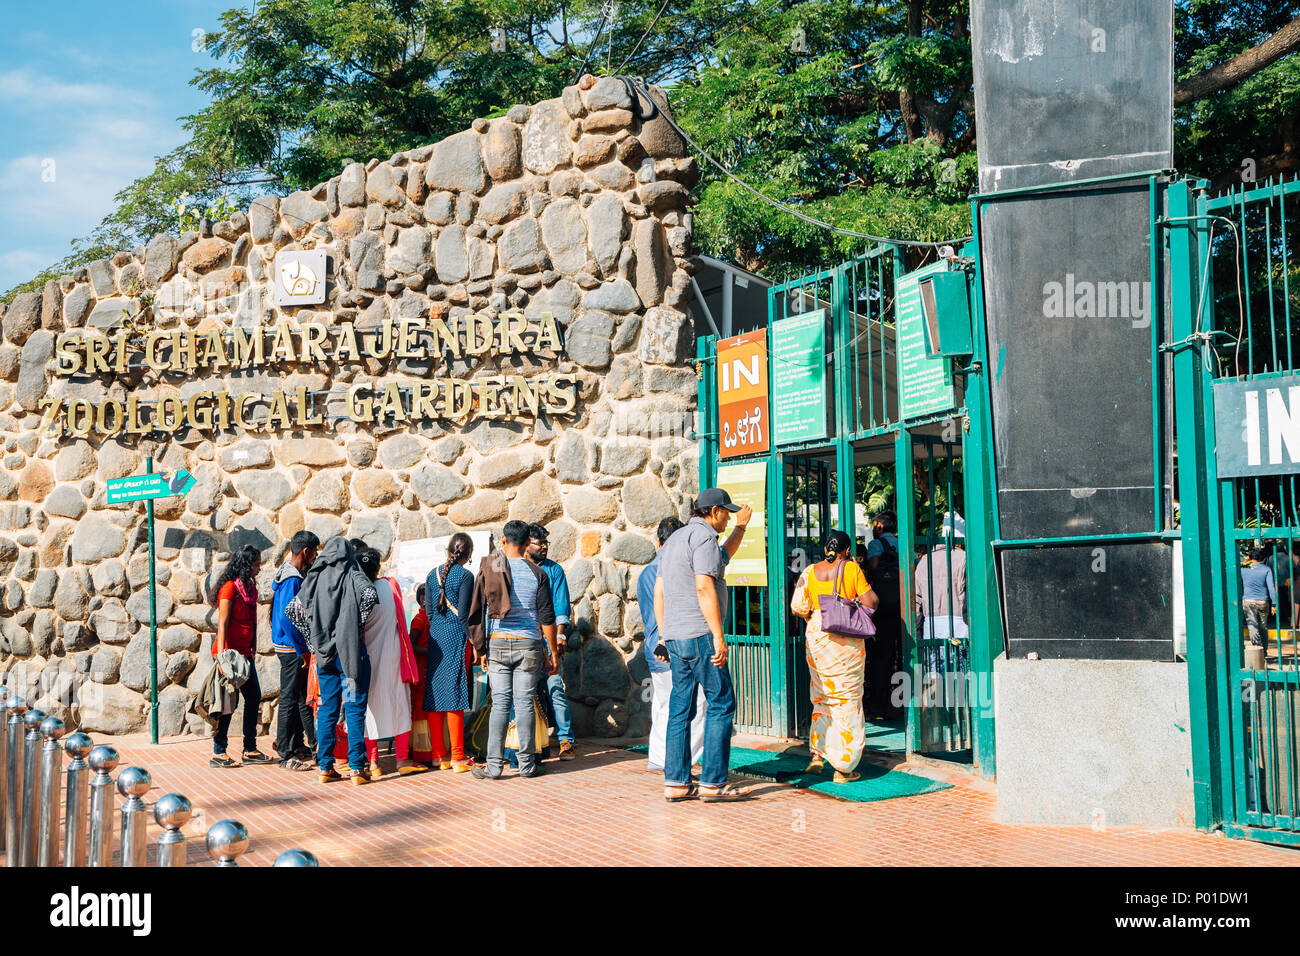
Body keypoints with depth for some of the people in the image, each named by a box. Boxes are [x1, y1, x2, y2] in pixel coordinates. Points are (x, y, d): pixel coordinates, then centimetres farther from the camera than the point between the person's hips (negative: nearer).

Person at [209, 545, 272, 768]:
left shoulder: (249, 588, 13)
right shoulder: (230, 587, -12)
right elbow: (222, 624, -16)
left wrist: (252, 649, 16)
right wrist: (221, 656, -21)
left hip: (244, 654, 9)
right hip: (229, 653, -9)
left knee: (254, 697, 10)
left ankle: (250, 749, 17)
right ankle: (218, 753, 1)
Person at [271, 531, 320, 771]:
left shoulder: (287, 573, 12)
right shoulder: (292, 579, -19)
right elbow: (286, 618, -25)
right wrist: (302, 650, -20)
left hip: (295, 649, 10)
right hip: (292, 649, -10)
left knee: (302, 697, 17)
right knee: (290, 699, -3)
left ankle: (297, 746, 27)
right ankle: (286, 755, 3)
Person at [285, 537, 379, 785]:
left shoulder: (314, 578, 7)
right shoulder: (352, 576, -5)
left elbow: (292, 609, 8)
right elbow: (371, 594, -24)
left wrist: (312, 639, 10)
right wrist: (359, 622, -9)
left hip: (324, 651, 4)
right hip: (350, 649, -4)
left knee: (327, 709, 10)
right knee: (354, 709, 0)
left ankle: (325, 767, 11)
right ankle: (356, 768, -3)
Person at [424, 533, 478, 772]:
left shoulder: (433, 574, 10)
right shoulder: (465, 575, -7)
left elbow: (428, 610, 11)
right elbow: (463, 613, -10)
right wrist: (473, 642, -3)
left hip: (435, 636, 6)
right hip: (456, 636, -6)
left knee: (433, 693, 7)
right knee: (454, 696, -5)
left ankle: (439, 755, 12)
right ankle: (457, 758, -3)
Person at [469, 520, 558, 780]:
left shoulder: (488, 570, 1)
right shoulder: (537, 573, -1)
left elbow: (476, 613, 1)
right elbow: (547, 618, -2)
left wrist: (480, 648, 9)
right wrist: (553, 653, 4)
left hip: (497, 643, 1)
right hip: (529, 644, -1)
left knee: (500, 703, 3)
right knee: (524, 703, 3)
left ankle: (494, 765, 1)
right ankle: (527, 765, 7)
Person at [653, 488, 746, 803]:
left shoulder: (674, 539, 20)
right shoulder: (703, 536, -9)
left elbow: (659, 592, 20)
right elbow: (704, 588, -19)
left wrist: (663, 635, 22)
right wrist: (719, 636, -19)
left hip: (675, 637, 9)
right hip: (700, 635, -9)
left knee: (680, 708, 9)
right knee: (721, 704, -3)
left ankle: (675, 783, 9)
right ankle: (712, 782, -4)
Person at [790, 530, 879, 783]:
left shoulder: (811, 571, 4)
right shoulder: (852, 569, -5)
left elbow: (797, 605, 0)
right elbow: (871, 602, -6)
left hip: (816, 637, 3)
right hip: (847, 639, -3)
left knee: (821, 696, 18)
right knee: (846, 698, 2)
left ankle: (817, 754, 9)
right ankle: (843, 768, 2)